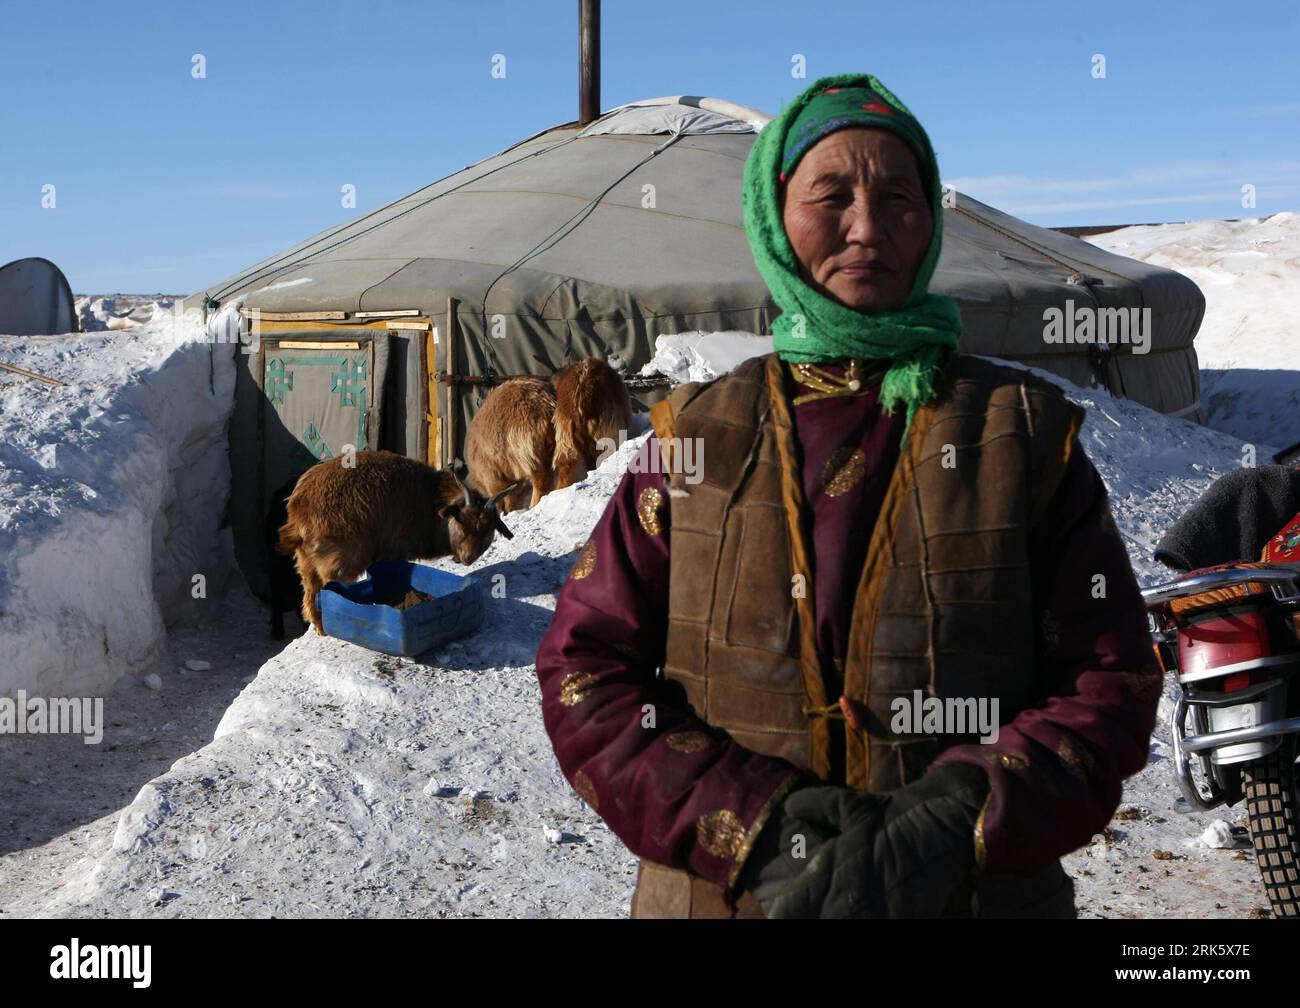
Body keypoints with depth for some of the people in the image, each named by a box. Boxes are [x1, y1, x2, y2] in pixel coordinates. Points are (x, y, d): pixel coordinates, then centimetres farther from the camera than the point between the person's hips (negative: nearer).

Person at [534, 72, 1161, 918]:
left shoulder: (1025, 432, -3)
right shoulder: (695, 439, -2)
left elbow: (1111, 683, -5)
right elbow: (585, 668, -5)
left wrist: (952, 826, -20)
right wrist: (753, 826, -17)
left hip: (976, 895, 0)